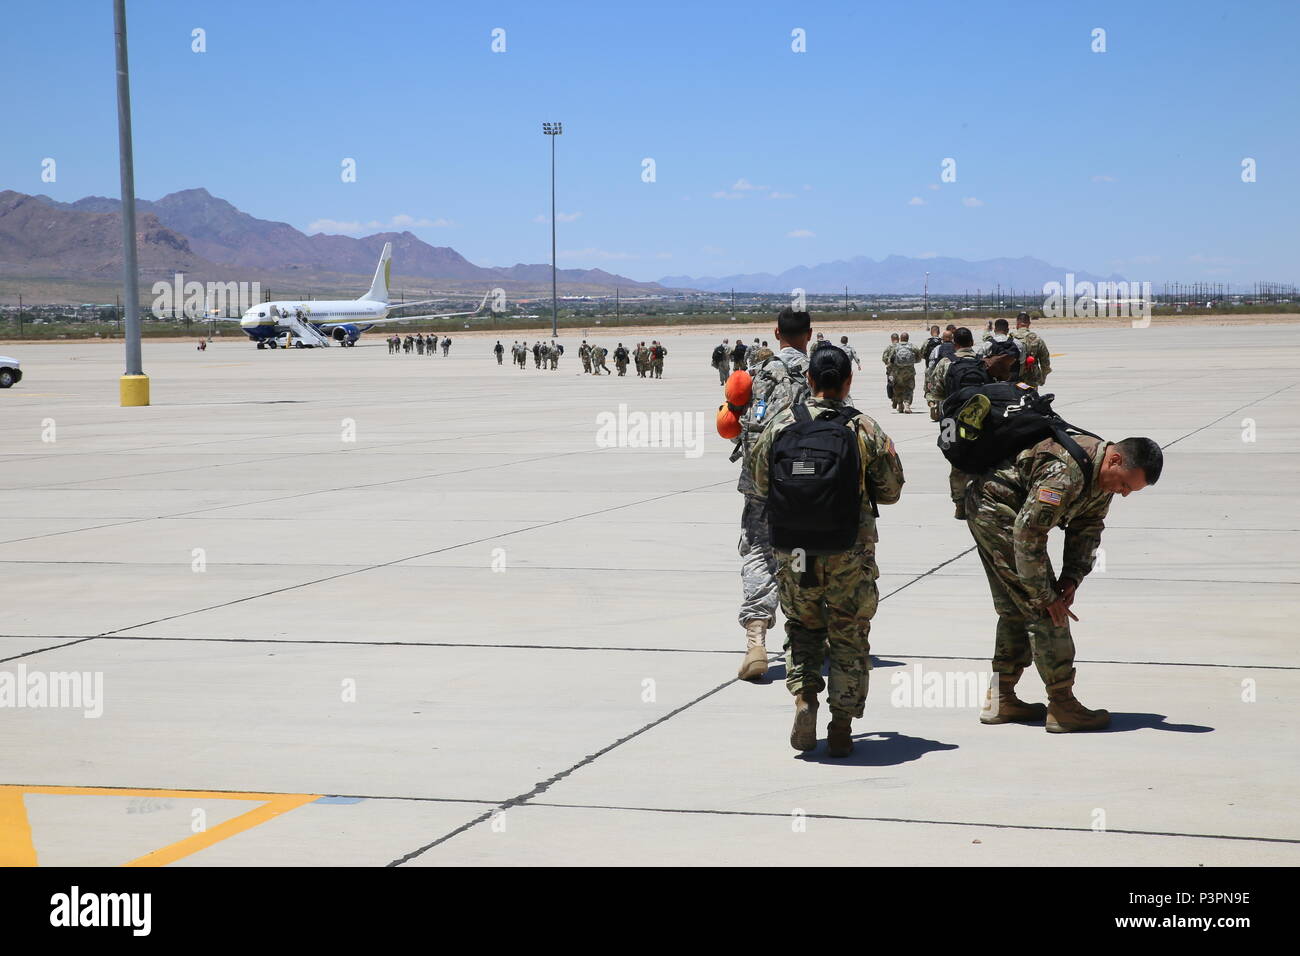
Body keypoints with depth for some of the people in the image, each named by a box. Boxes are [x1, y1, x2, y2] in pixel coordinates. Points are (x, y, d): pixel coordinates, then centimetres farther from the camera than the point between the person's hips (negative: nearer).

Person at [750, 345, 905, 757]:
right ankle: (841, 727, 10)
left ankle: (804, 696, 0)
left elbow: (760, 484, 7)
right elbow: (891, 490, 1)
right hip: (850, 553, -1)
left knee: (802, 628, 20)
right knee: (849, 638, 10)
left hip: (792, 550, 1)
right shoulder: (865, 429, -7)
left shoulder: (780, 425, -3)